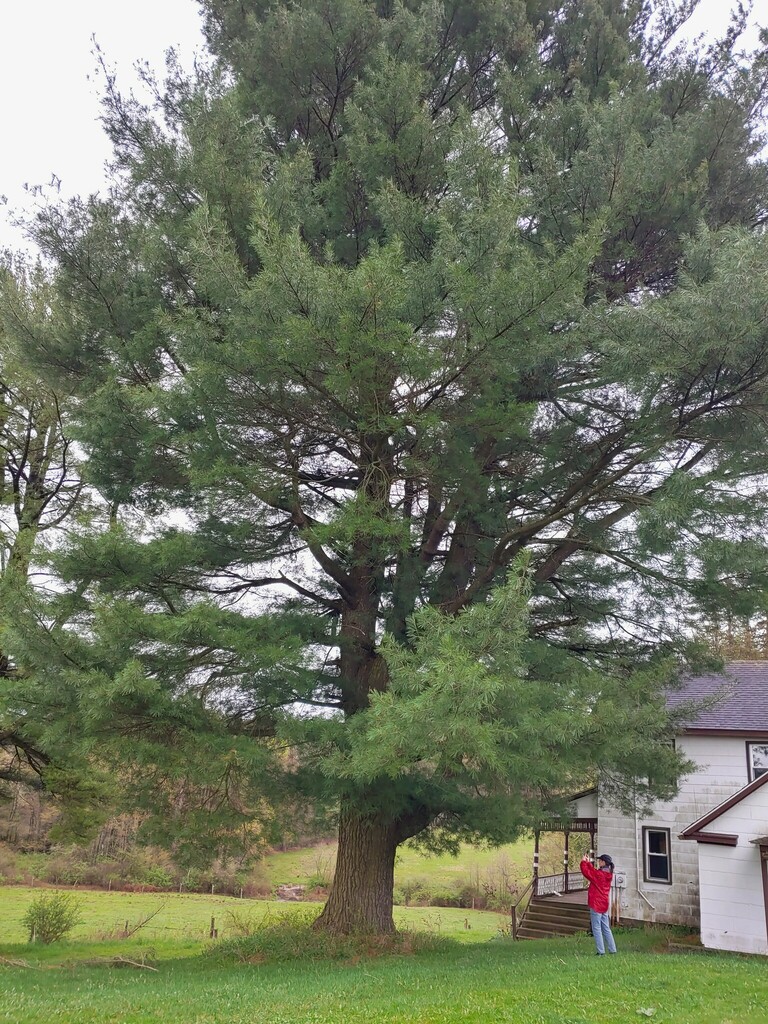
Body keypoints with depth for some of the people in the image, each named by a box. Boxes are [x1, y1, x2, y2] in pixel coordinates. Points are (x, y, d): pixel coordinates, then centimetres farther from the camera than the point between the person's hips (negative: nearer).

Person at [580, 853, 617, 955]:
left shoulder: (599, 874, -17)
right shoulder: (608, 874, 8)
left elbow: (587, 872, -14)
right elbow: (594, 872, 19)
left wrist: (583, 862, 0)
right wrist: (588, 863, 18)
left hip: (596, 904, -8)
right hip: (604, 904, 8)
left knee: (596, 928, -3)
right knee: (606, 928, 14)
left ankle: (601, 951, -5)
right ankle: (612, 950, 15)